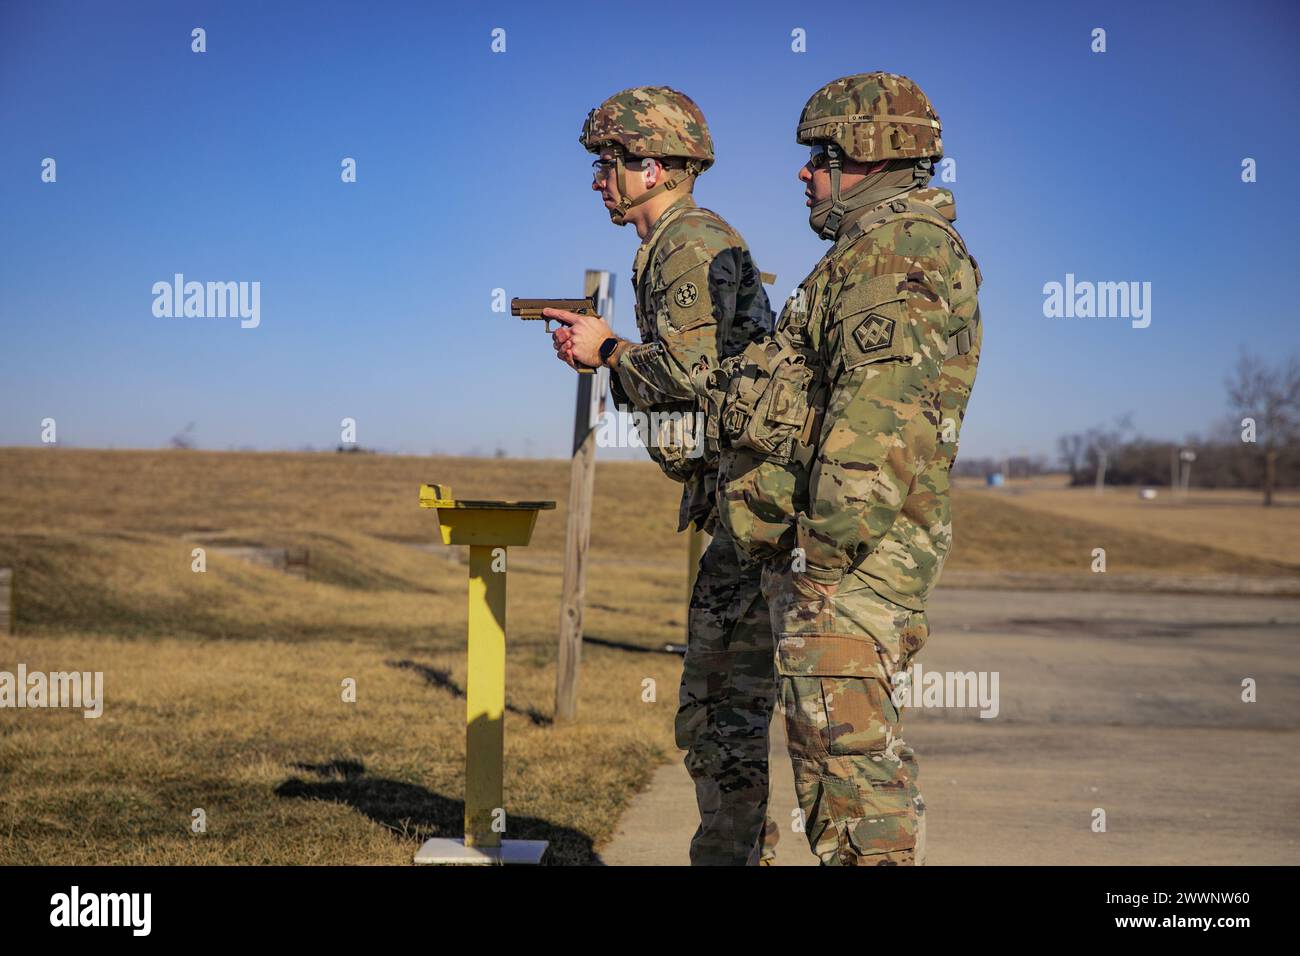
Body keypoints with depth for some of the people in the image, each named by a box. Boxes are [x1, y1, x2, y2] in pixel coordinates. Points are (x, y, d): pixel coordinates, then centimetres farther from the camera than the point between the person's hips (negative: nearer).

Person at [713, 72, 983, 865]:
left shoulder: (896, 244, -12)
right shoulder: (893, 245, 23)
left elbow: (876, 409, -22)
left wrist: (825, 544, -24)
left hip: (845, 557, -11)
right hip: (845, 554, 11)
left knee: (846, 750, -11)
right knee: (863, 752, 15)